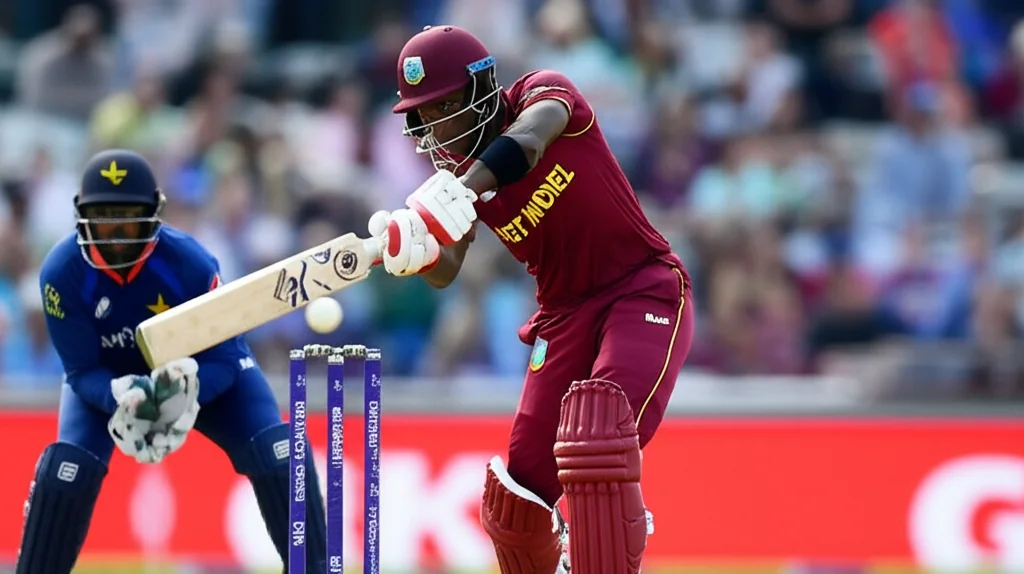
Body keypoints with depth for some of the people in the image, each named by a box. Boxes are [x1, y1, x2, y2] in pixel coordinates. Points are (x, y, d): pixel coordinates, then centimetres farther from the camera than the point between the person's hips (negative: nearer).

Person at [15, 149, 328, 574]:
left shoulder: (190, 263, -32)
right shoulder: (62, 273, -30)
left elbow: (223, 358, -26)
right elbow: (82, 370, -23)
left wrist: (186, 386, -48)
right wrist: (124, 397, -44)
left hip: (201, 370, 0)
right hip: (109, 378, 0)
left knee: (278, 455, -17)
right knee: (67, 467, -24)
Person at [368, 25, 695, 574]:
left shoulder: (543, 93, -13)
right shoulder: (452, 167, 1)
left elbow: (527, 141, -38)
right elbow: (446, 272, -11)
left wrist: (458, 191, -55)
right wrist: (416, 253, -35)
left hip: (646, 290, -6)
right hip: (565, 313, 6)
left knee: (599, 438, -30)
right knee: (519, 490, -1)